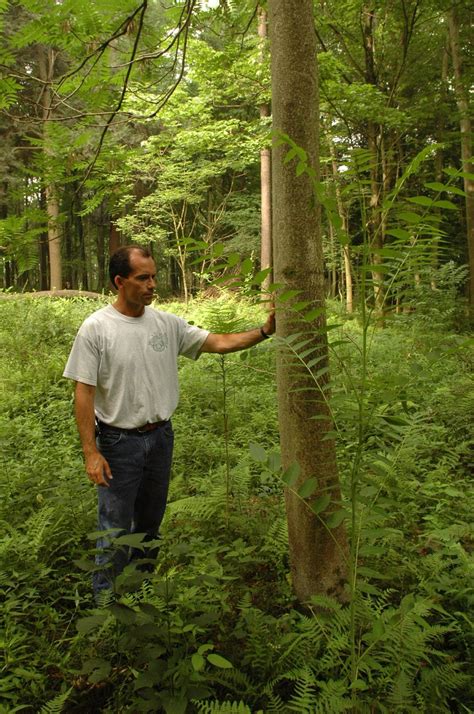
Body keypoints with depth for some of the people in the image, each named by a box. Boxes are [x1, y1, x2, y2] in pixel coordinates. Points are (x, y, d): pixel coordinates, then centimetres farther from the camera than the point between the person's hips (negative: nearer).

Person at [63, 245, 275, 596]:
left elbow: (219, 342, -2)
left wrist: (264, 331, -15)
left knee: (151, 518, 23)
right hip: (119, 442, -5)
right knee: (115, 527, 5)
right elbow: (83, 392, -14)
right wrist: (91, 452, -17)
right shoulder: (96, 328, -14)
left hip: (161, 436, 5)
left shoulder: (167, 323, -2)